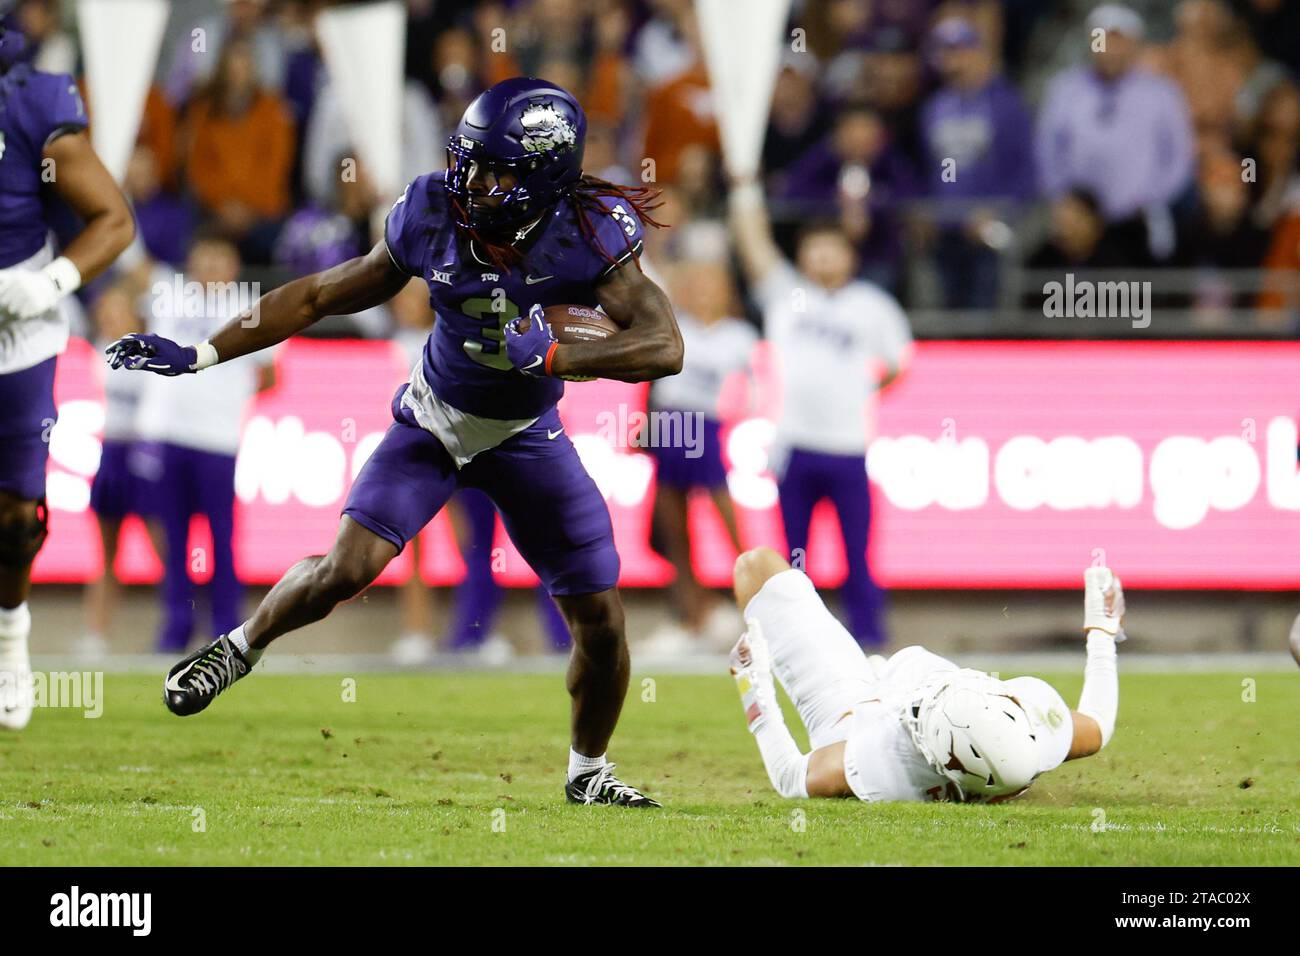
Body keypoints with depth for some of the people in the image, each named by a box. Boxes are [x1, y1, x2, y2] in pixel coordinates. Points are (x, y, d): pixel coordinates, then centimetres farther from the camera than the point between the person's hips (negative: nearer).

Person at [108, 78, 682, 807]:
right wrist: (201, 356, -8)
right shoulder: (435, 218, -20)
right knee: (347, 569, -16)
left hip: (526, 438, 0)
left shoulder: (589, 237, -27)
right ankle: (243, 645, 16)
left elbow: (665, 348, -36)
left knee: (601, 620, -2)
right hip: (433, 422, 0)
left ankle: (589, 773, 25)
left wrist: (550, 357, -45)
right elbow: (324, 296, -8)